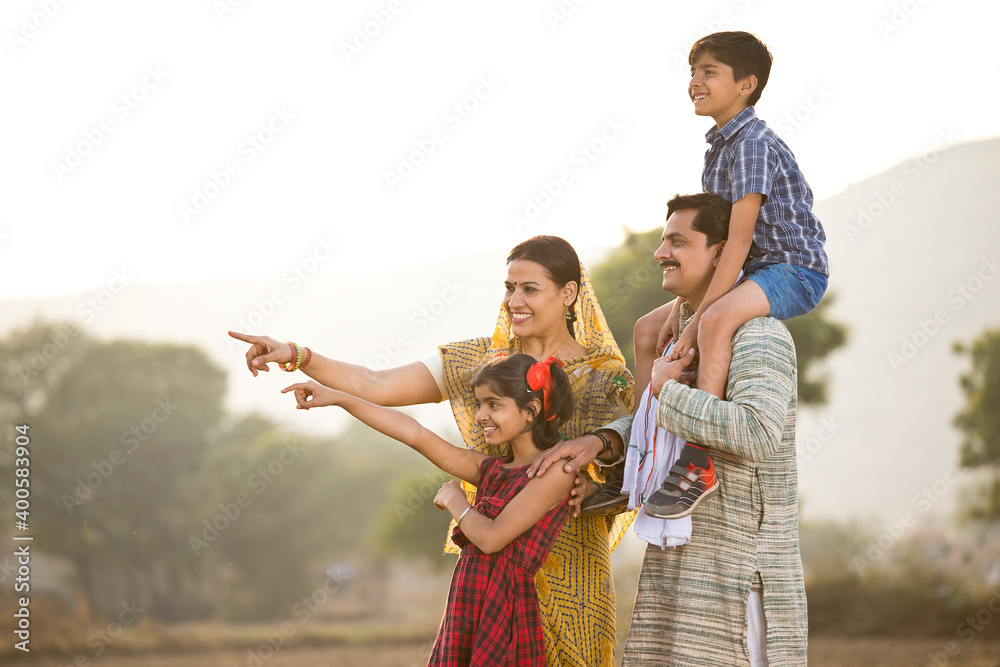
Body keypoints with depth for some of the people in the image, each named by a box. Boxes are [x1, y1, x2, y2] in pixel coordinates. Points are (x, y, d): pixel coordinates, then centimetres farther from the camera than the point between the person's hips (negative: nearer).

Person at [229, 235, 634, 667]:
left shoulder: (605, 376, 0)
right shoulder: (480, 360, 6)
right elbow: (376, 386, 1)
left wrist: (590, 486, -20)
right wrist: (295, 355, -10)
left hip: (568, 567, -2)